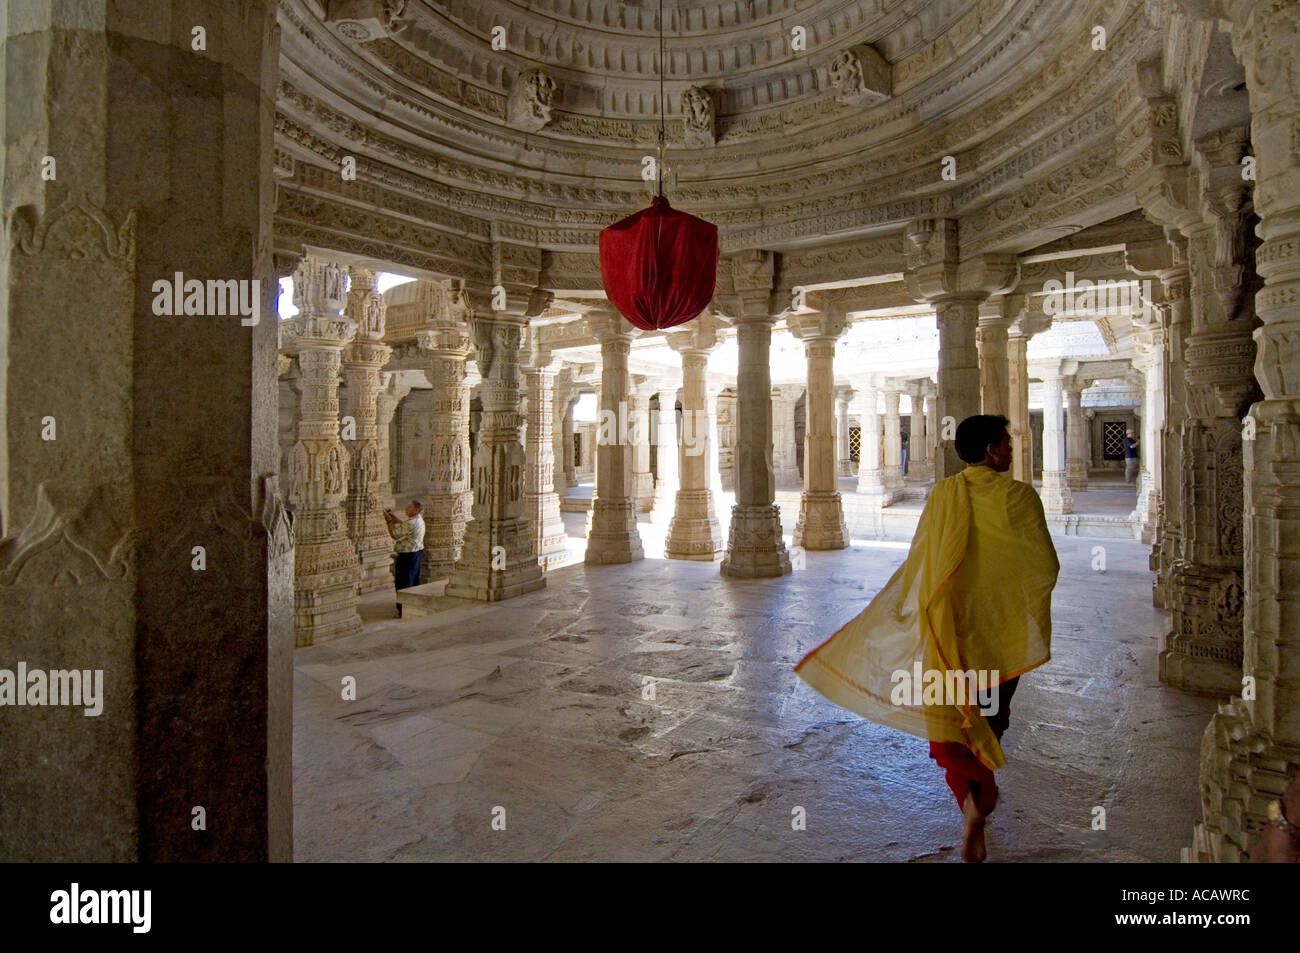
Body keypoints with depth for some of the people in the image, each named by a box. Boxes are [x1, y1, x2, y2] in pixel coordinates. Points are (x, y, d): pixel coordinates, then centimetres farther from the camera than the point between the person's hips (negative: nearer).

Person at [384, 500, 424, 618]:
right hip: (417, 552, 10)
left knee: (403, 583, -3)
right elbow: (402, 523, 21)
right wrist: (393, 516, 9)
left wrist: (389, 521, -9)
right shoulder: (418, 519, 9)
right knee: (414, 582, 17)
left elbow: (395, 534, -19)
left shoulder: (411, 523, -24)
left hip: (407, 556, -10)